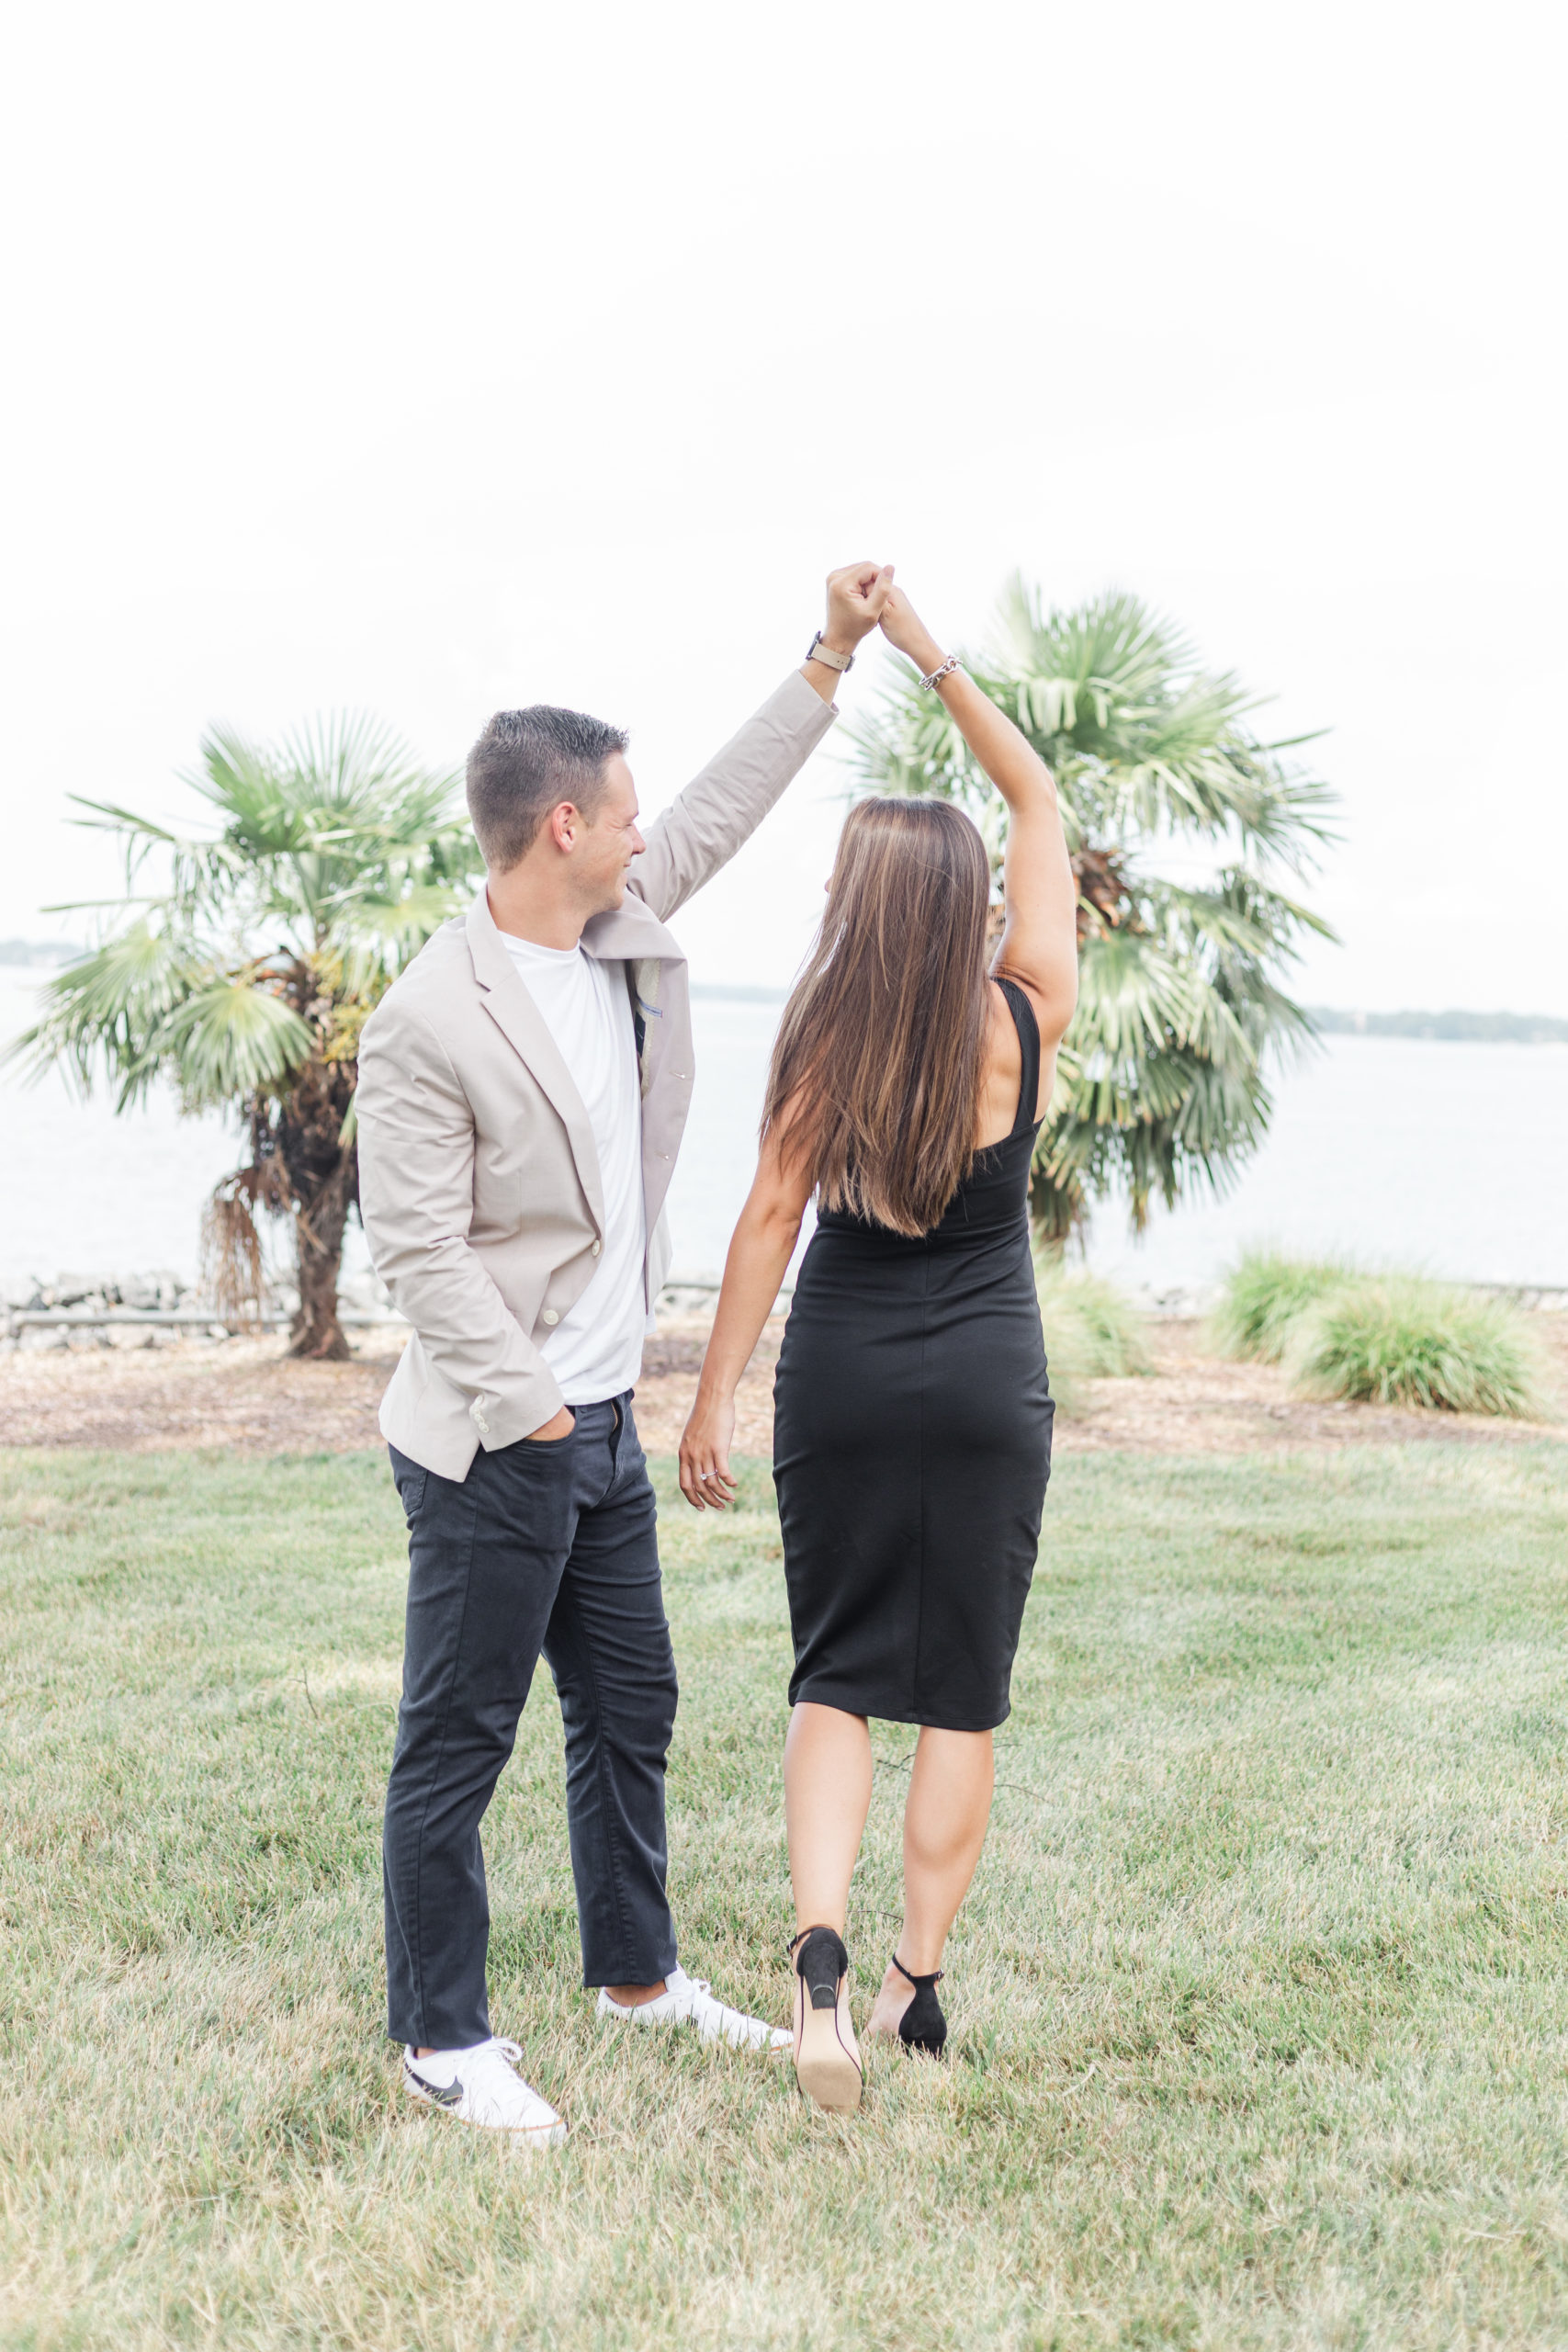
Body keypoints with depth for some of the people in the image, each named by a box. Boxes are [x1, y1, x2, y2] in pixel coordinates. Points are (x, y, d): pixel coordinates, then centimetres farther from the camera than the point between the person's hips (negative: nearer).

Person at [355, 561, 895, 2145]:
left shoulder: (625, 929, 5)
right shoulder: (427, 1022, -19)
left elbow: (723, 807, 18)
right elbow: (418, 1247, -19)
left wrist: (830, 657, 18)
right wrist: (527, 1407, -17)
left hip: (601, 1423, 9)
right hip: (492, 1448, -9)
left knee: (631, 1711, 19)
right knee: (456, 1744, 4)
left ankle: (636, 1972, 37)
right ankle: (439, 2037, 18)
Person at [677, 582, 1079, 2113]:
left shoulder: (824, 1048, -9)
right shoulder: (1027, 1023, -6)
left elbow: (770, 1220, -5)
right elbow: (1040, 802, 3)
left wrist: (714, 1398, 3)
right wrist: (932, 658, 2)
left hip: (841, 1382, 0)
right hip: (989, 1387, 0)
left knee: (835, 1679, 11)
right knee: (961, 1697, 10)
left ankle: (821, 1951, -7)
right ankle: (920, 1980, 16)